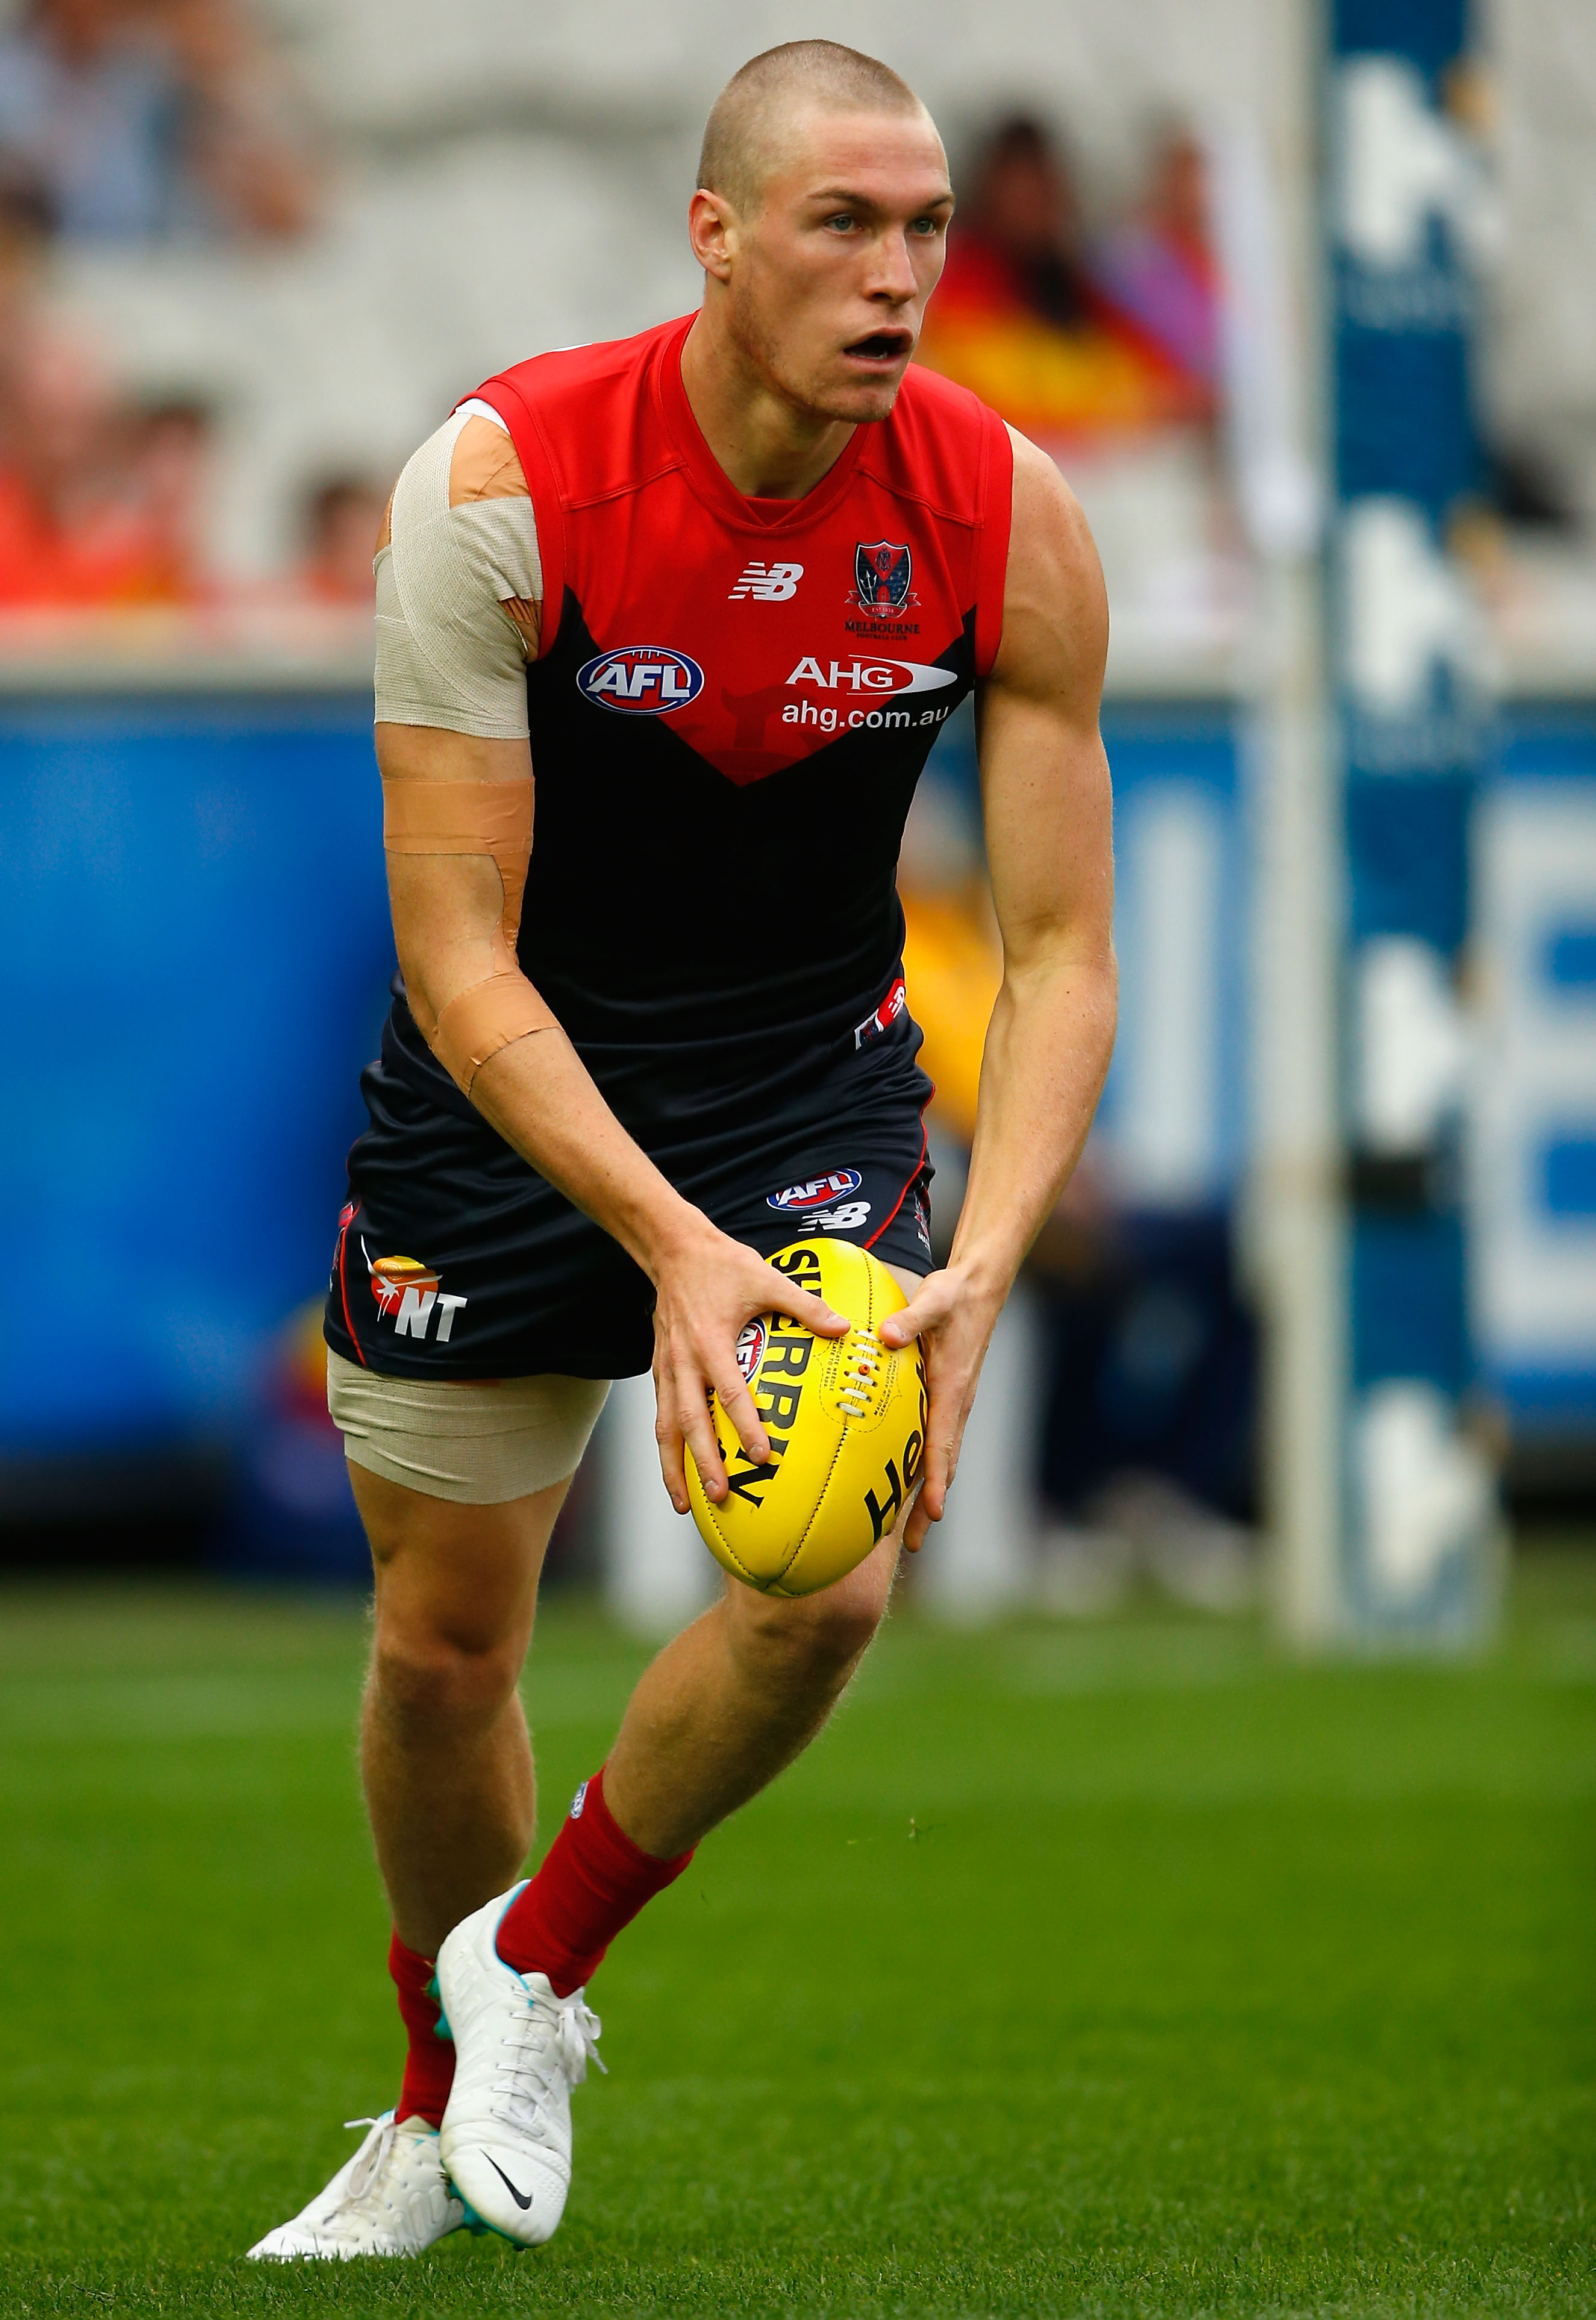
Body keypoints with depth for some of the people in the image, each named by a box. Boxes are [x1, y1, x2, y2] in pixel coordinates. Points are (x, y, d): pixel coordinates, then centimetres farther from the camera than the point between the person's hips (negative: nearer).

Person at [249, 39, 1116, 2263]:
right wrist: (669, 1242, -36)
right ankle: (444, 2102, 36)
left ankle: (533, 1968, 8)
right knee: (444, 1638, 9)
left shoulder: (1007, 517, -18)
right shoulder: (499, 487, -25)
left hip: (815, 1078, 1)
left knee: (824, 1592, -20)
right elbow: (459, 958, -24)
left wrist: (982, 1267, -29)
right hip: (506, 1086, -1)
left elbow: (1061, 948, -13)